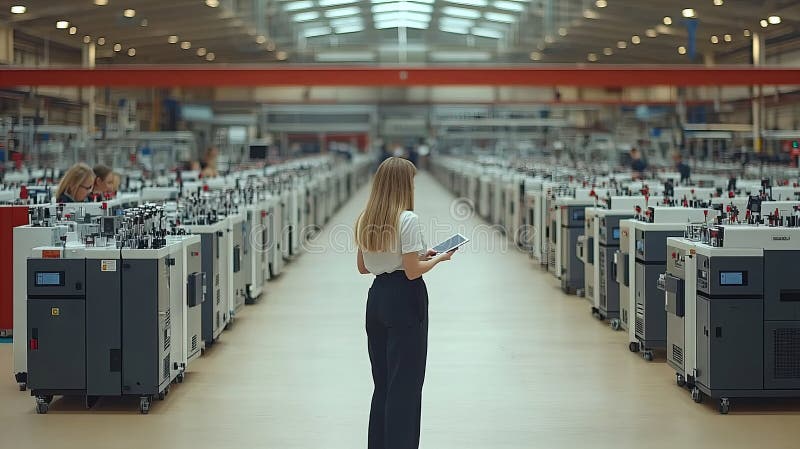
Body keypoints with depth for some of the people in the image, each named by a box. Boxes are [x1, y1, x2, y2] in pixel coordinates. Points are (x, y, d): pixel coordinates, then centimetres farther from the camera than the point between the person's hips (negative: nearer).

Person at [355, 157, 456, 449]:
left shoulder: (365, 220, 7)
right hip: (405, 300, -8)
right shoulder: (407, 219, -15)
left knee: (382, 381, 16)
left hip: (377, 298, 8)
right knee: (406, 383, 1)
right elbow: (412, 271, -17)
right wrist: (439, 258, 1)